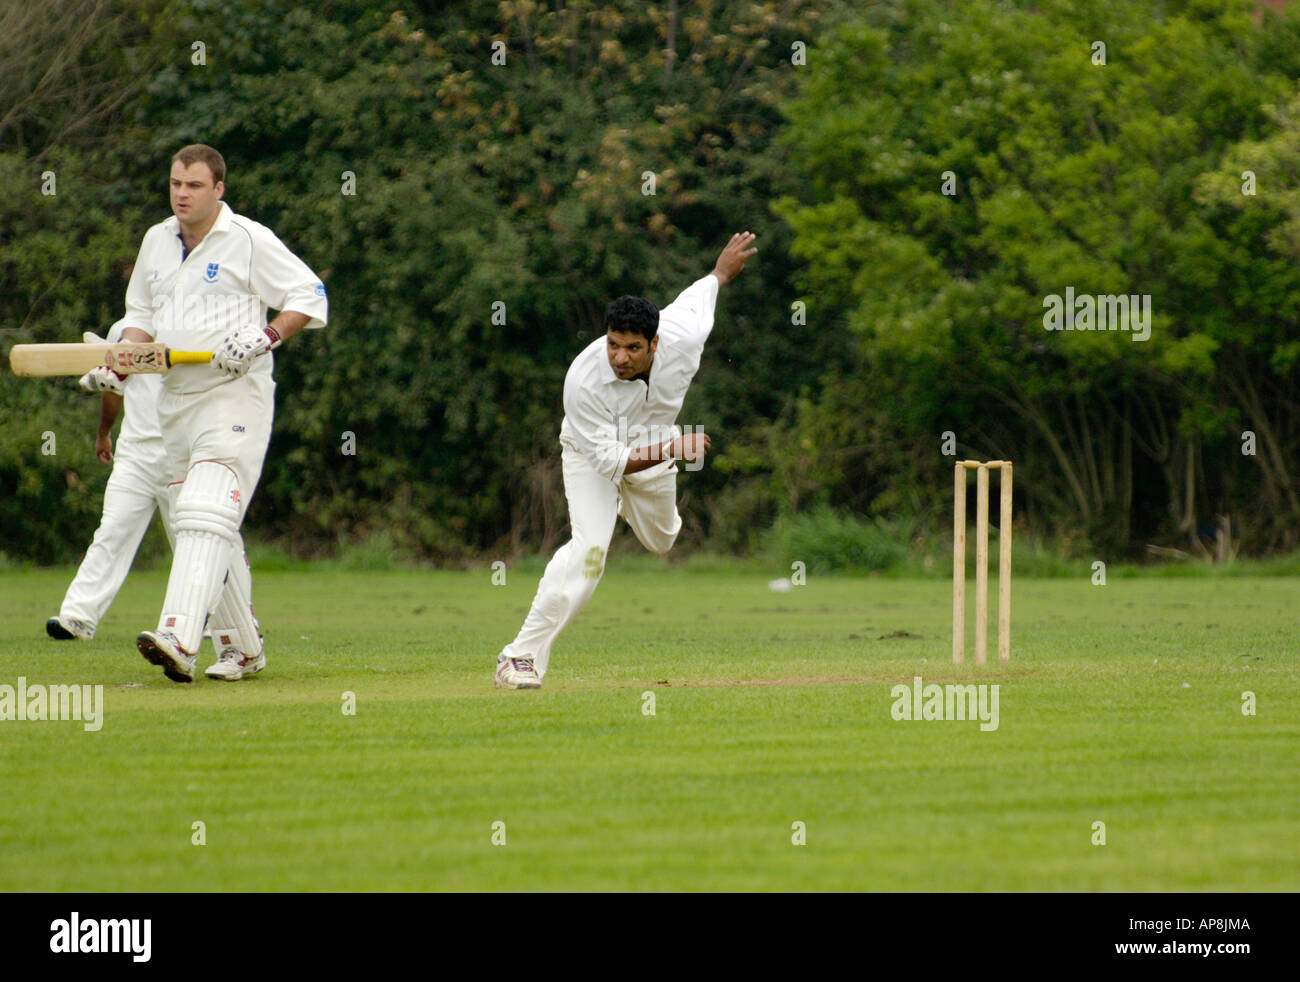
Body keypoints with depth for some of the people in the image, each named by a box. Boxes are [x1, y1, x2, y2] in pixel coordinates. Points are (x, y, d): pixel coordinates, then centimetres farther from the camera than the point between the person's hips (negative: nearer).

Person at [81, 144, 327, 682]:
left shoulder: (250, 241, -6)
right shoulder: (156, 242, 13)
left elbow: (311, 297, -5)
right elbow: (142, 314, 22)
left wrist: (264, 338, -19)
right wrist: (118, 367, 5)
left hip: (236, 396, -7)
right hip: (176, 399, 7)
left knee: (205, 515, -20)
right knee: (202, 529, 10)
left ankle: (179, 640, -33)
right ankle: (244, 647, 20)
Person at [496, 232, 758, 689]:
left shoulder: (684, 337, -33)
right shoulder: (583, 380, -40)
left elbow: (696, 295, -9)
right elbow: (609, 460, -34)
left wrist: (723, 268, 14)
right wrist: (672, 449, -49)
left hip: (653, 448, 4)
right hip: (594, 450, -4)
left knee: (660, 539, 24)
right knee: (591, 545, -25)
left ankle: (626, 505, 62)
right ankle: (522, 655, -23)